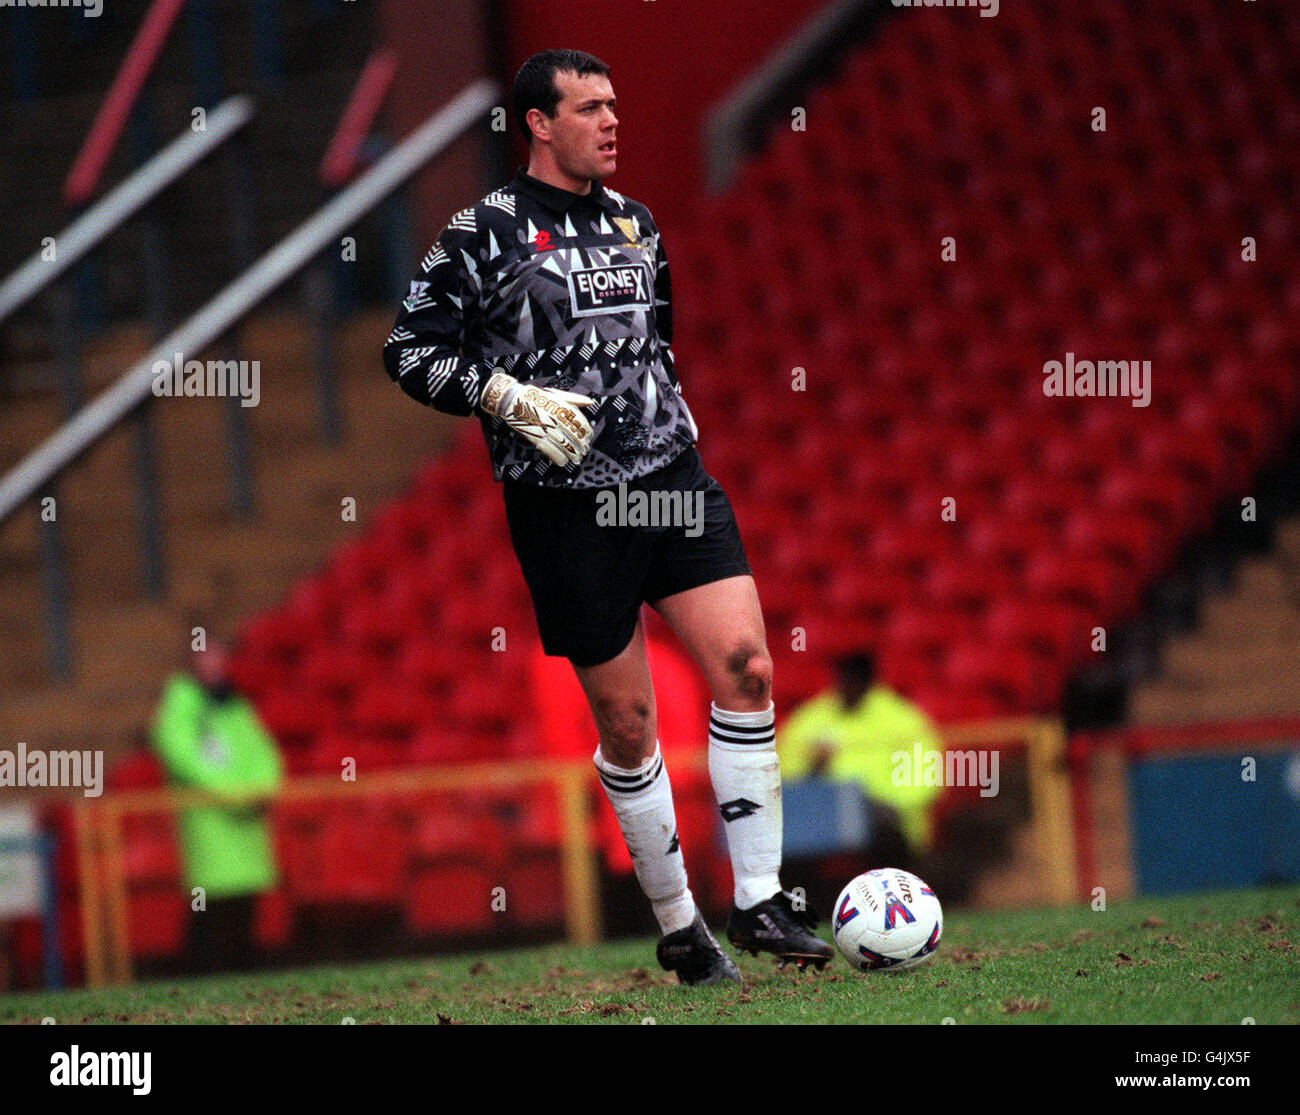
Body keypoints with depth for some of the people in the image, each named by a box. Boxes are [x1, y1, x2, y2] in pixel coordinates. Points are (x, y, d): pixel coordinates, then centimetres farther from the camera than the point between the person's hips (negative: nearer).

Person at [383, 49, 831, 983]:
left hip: (672, 479, 5)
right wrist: (508, 396, -16)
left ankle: (758, 900, -5)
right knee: (627, 720, 1)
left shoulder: (634, 222, 15)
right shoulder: (486, 232, -4)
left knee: (745, 662, -12)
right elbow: (410, 351, -5)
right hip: (567, 504, -5)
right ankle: (678, 926, 15)